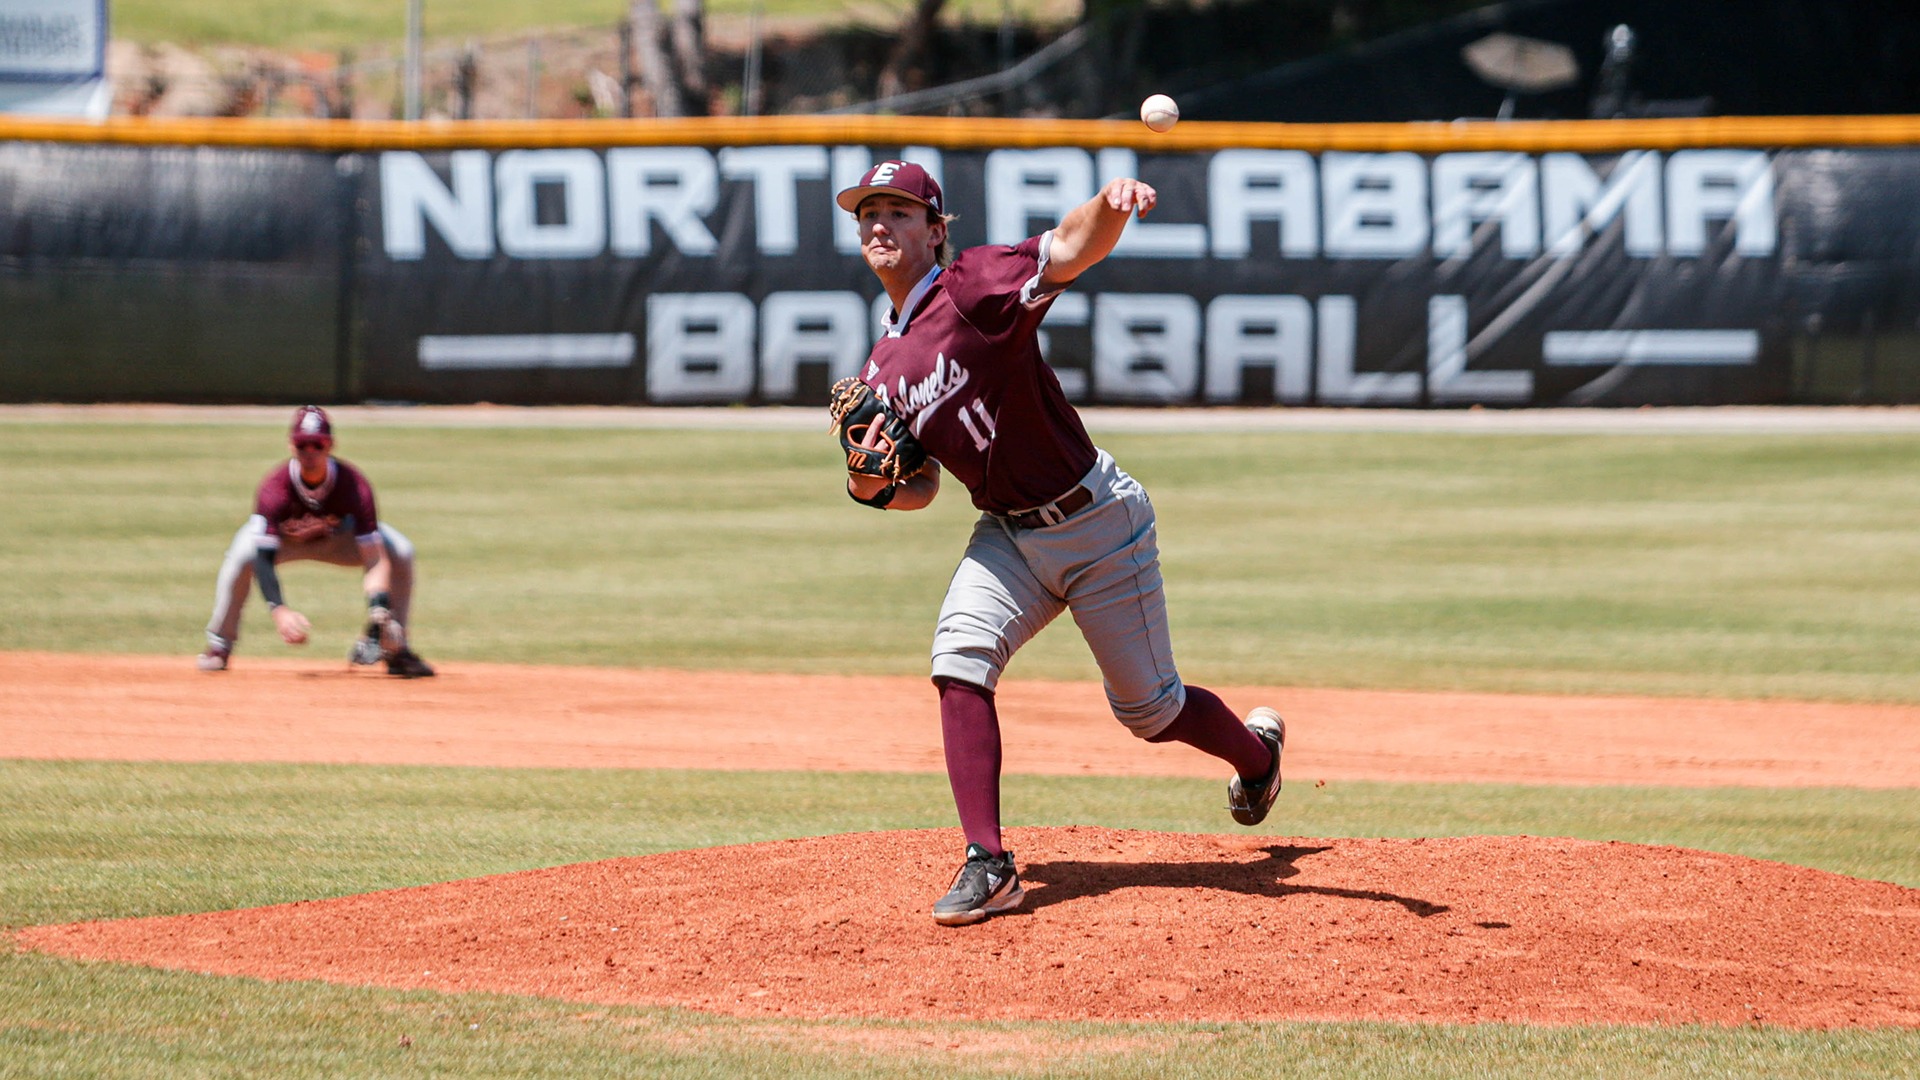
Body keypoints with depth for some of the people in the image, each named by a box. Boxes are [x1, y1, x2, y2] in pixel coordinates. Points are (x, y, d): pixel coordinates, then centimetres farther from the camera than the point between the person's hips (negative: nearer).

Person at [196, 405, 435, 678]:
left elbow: (374, 556, -35)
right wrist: (278, 609, -56)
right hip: (285, 539, -2)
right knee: (242, 554, -34)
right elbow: (263, 556, -40)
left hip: (338, 536, 2)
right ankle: (219, 647, -15)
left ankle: (395, 650, -7)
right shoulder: (275, 488, -35)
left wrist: (378, 611, -49)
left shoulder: (353, 485, -33)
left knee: (400, 552, -21)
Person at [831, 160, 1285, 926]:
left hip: (1098, 524, -6)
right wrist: (873, 488, -9)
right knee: (960, 657, -20)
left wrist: (1110, 205, -58)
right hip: (1006, 537, 6)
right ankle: (988, 866, -20)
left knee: (1147, 706, 6)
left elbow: (1070, 250, -35)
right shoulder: (882, 372, 6)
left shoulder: (974, 286, -16)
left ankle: (1256, 749, 40)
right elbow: (922, 487, 14)